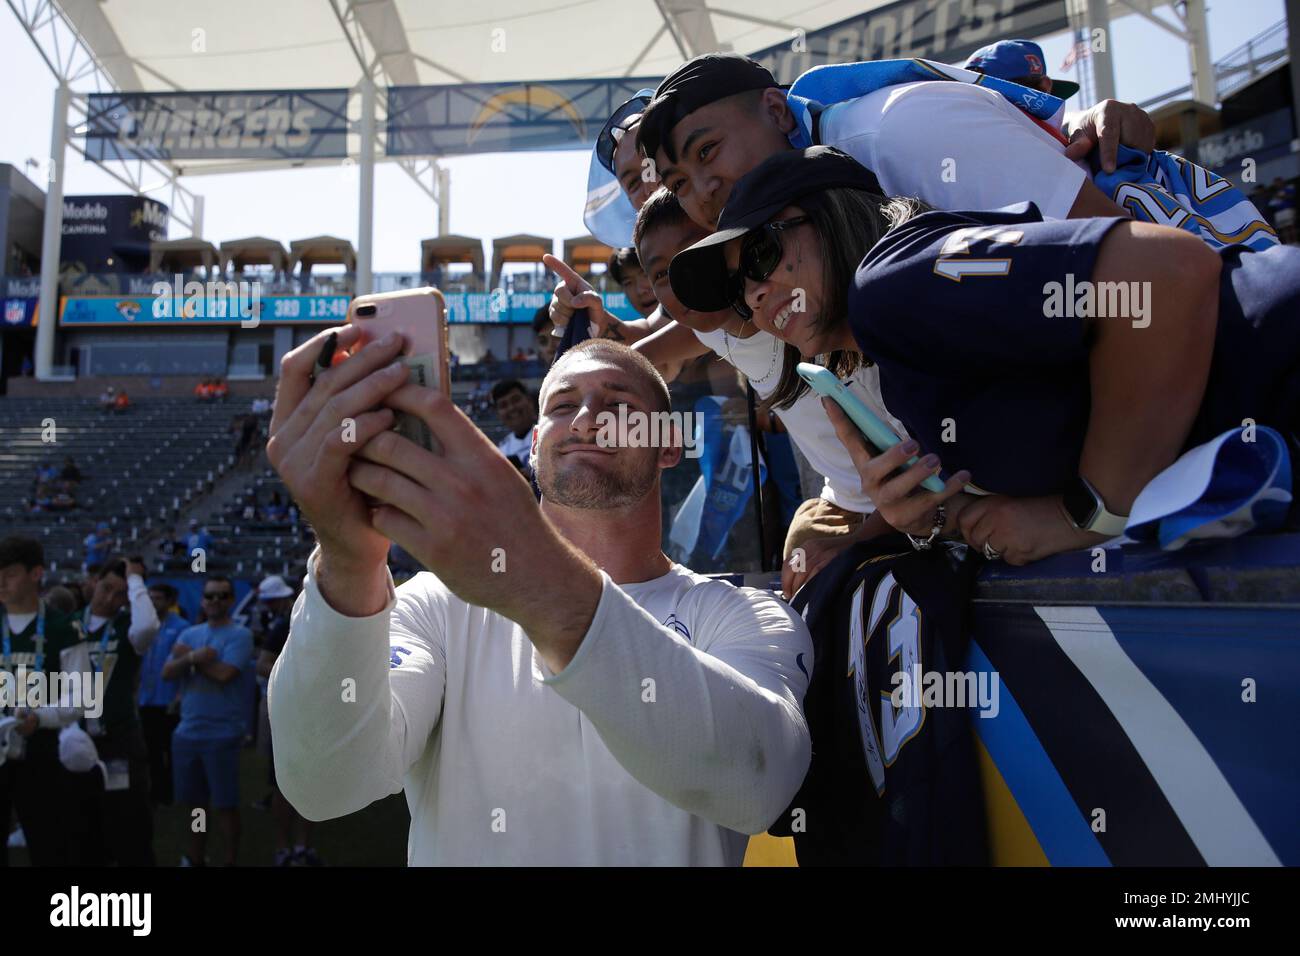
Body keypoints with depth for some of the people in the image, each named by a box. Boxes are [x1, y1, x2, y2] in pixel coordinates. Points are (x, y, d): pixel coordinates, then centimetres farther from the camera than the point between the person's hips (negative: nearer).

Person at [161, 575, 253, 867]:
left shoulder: (239, 635, -8)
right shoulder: (189, 634, 11)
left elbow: (224, 673, -20)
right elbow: (167, 673, 2)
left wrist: (188, 656, -7)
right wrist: (193, 657, -17)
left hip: (222, 733, -6)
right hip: (187, 731, 6)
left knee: (226, 804, 2)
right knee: (194, 802, 17)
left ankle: (230, 861, 13)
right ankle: (195, 860, 31)